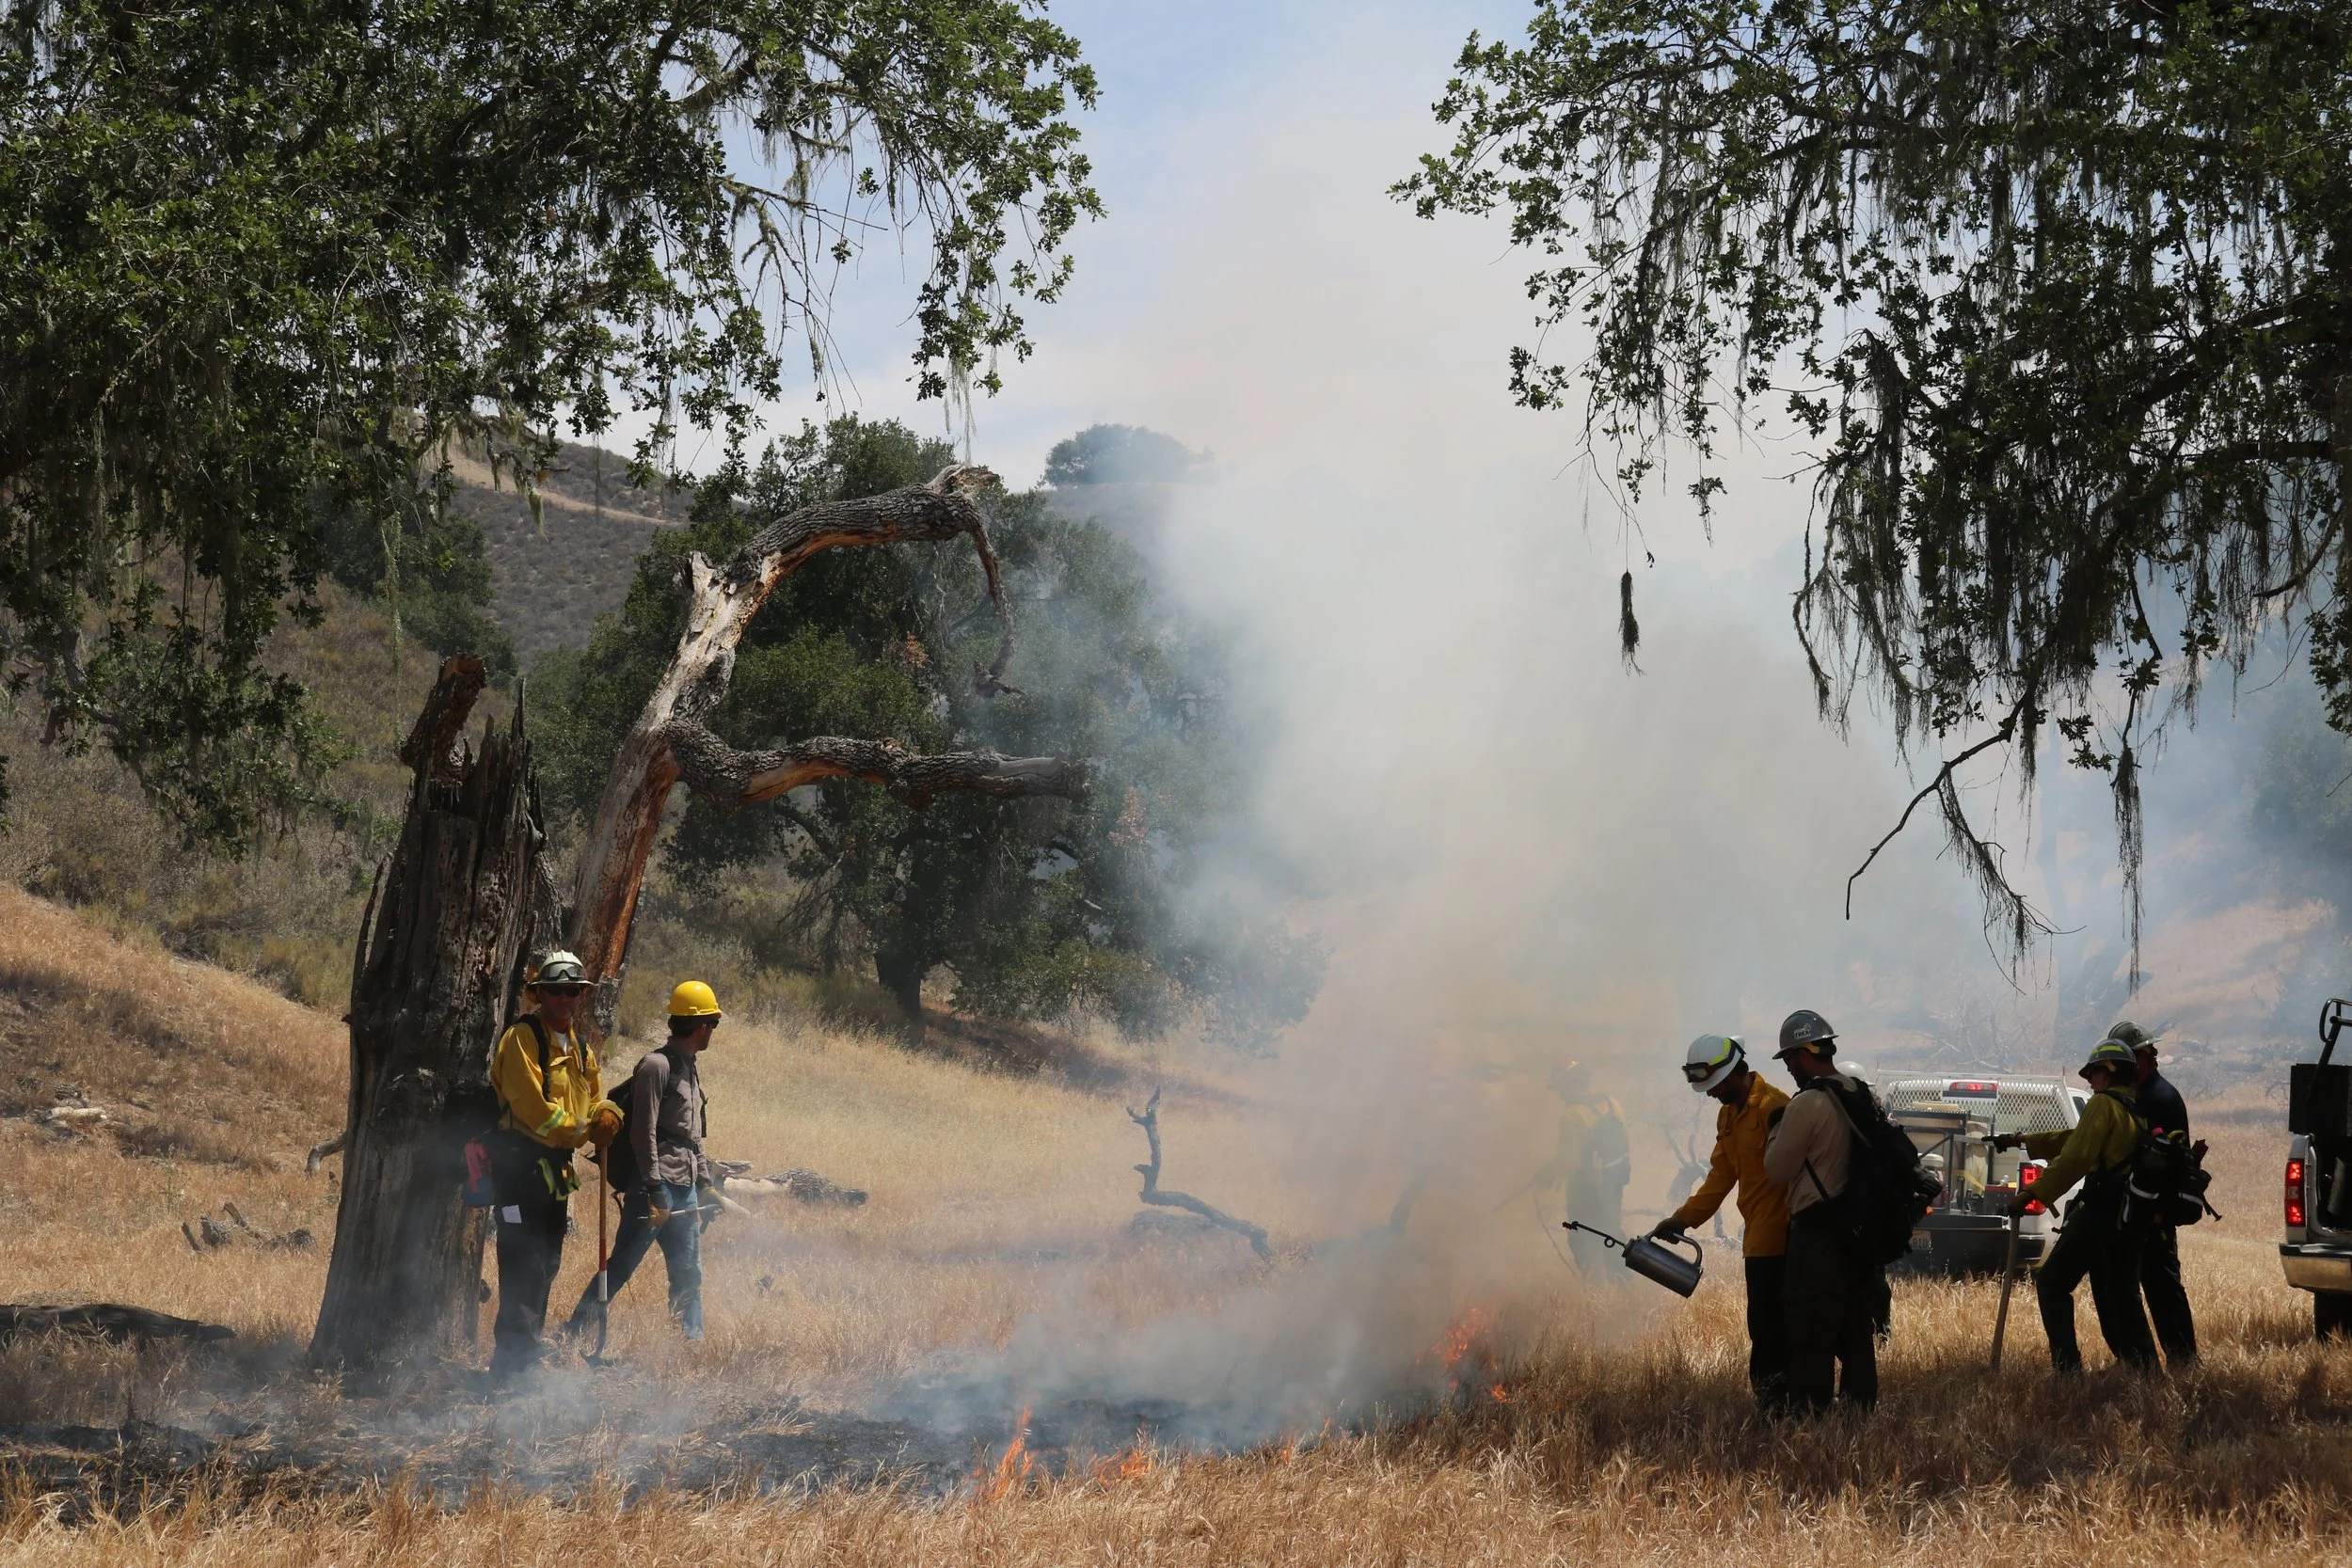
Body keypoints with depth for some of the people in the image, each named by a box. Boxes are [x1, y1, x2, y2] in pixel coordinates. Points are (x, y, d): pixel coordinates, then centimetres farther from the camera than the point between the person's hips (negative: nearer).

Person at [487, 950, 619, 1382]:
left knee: (547, 1264, 15)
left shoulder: (579, 1047, 16)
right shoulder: (523, 1038, -12)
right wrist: (579, 1130, -11)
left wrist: (606, 1117, -2)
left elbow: (593, 1101, 22)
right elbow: (532, 1106, -20)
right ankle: (512, 1361, -11)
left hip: (556, 1165, 9)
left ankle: (526, 1351, 26)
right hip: (521, 1163, -9)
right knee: (524, 1264, -12)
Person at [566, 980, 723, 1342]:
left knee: (689, 1274, 9)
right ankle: (573, 1333, -4)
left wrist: (705, 1180, 20)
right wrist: (656, 1190, -20)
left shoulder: (691, 1066, 18)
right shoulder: (656, 1065, -12)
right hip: (655, 1188, -9)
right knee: (621, 1266, -8)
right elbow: (643, 1134, -17)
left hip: (685, 1190, 9)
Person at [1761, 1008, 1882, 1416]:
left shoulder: (1807, 1104, -18)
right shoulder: (1862, 1097, 8)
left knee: (1811, 1338, -4)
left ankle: (1810, 1411, -4)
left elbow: (1777, 1171, -12)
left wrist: (1776, 1133, 5)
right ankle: (1860, 1407, 20)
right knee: (1856, 1332, 15)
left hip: (1818, 1236, -8)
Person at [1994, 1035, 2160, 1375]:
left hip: (2100, 1210, -8)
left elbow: (2076, 1157, -19)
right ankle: (2145, 1369, 6)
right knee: (2121, 1296, 12)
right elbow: (2075, 1139, 28)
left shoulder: (2104, 1104, -7)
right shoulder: (2136, 1110, 21)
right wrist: (2023, 1140, 31)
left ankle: (2067, 1366, -9)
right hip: (2130, 1216, 8)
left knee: (2052, 1283, 0)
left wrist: (2031, 1194, -17)